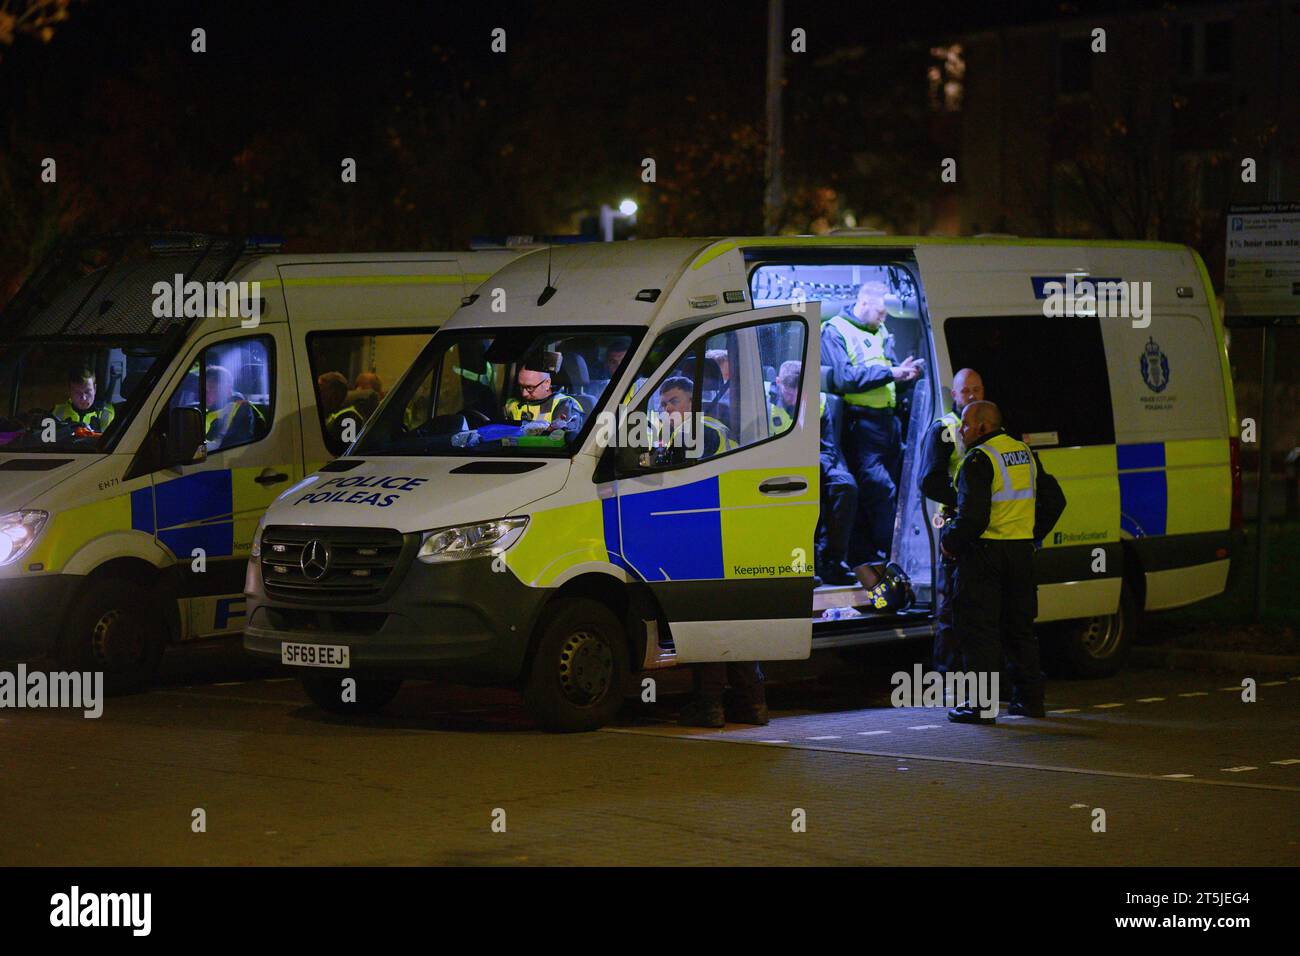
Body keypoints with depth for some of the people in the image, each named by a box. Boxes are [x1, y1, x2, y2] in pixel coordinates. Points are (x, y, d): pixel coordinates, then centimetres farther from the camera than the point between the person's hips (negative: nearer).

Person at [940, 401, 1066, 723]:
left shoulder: (978, 460, -15)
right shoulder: (1025, 454, 12)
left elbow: (972, 517, -22)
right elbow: (1054, 501, 19)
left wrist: (949, 543, -7)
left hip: (984, 553, -8)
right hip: (1022, 552, 8)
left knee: (978, 630, -3)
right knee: (1019, 627, 17)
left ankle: (980, 705, -6)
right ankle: (1029, 699, 20)